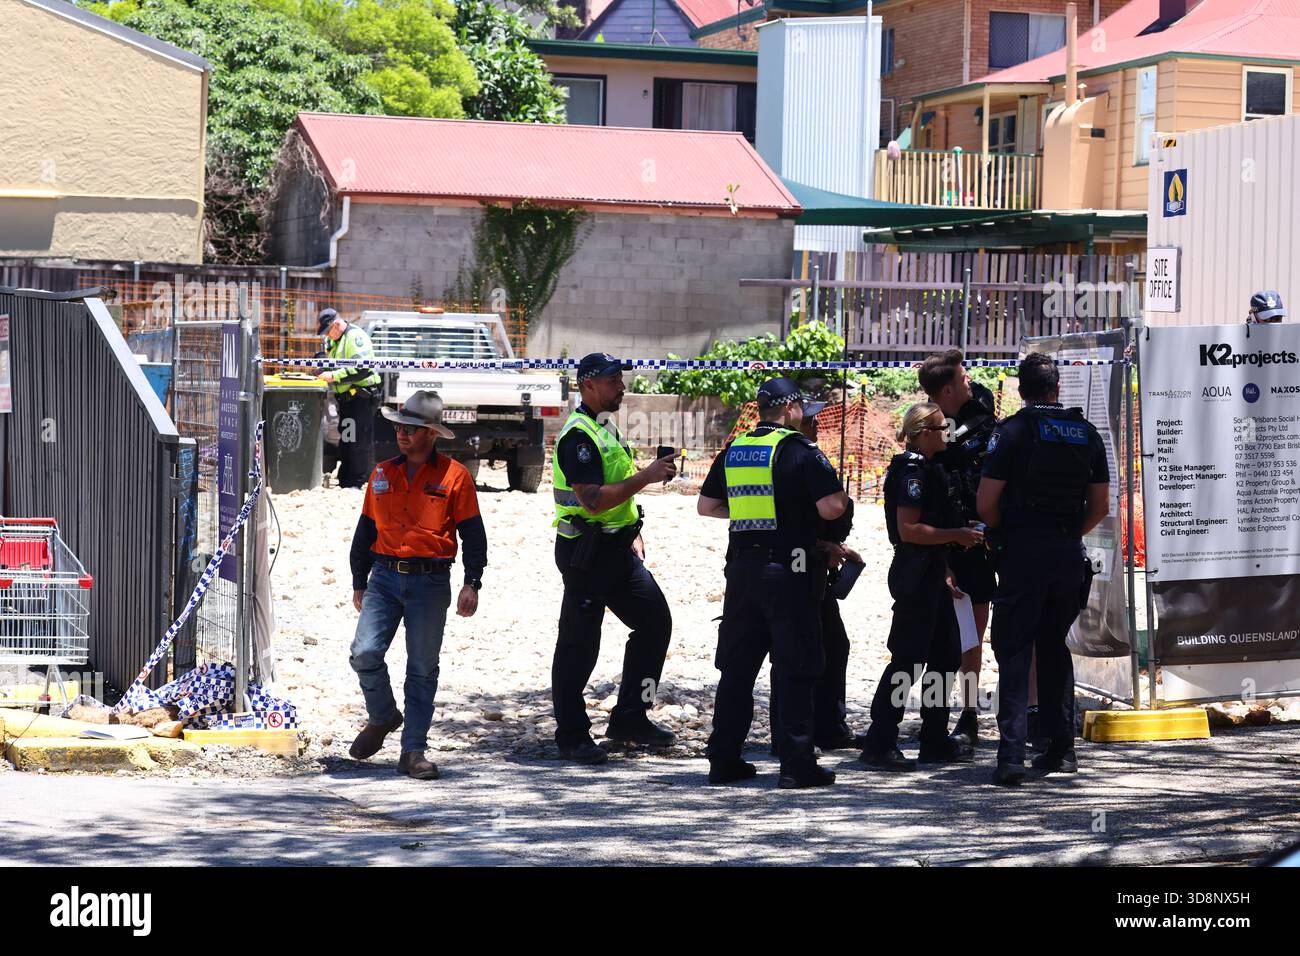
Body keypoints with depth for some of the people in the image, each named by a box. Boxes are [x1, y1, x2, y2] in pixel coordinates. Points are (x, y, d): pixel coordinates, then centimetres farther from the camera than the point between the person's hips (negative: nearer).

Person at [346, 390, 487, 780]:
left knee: (423, 669, 3)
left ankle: (413, 751, 11)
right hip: (385, 577, 3)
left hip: (430, 583, -3)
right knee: (365, 653, -12)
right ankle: (383, 716, 16)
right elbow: (366, 529, 18)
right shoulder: (383, 473, 11)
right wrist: (359, 582, 17)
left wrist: (472, 583, -8)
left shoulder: (454, 476, 0)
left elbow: (473, 534, 1)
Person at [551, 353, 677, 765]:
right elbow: (595, 499, -25)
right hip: (585, 551, -10)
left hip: (618, 549, 10)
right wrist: (647, 476, -24)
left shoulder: (608, 429, 16)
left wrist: (633, 535, 19)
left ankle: (629, 719, 15)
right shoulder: (577, 435, -16)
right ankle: (571, 736, 5)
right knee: (578, 644, -3)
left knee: (655, 622, 8)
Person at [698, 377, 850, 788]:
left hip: (742, 566, 6)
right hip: (788, 570, -6)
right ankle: (796, 763, -2)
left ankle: (724, 759, 14)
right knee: (794, 669, -1)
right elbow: (831, 507, -16)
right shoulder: (799, 450, -9)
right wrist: (843, 499, 5)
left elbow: (706, 505, 17)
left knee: (736, 666, 12)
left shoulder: (733, 451, 10)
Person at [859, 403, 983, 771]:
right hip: (915, 576, -11)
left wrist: (944, 569, 22)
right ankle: (878, 744, -6)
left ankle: (935, 740, 20)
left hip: (931, 574, 11)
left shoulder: (926, 468, 16)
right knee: (908, 660, -9)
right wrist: (957, 535, -18)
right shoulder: (912, 471, -16)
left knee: (947, 655, 13)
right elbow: (908, 529, -23)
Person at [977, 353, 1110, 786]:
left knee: (1013, 651, -2)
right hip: (1070, 555, 4)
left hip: (1024, 551, -4)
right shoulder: (1086, 433, 7)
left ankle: (1011, 752, -13)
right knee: (1054, 646, 17)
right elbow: (1100, 504, 10)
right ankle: (1061, 748, 18)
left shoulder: (1013, 431, -8)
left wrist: (1004, 533, 6)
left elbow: (986, 503, -11)